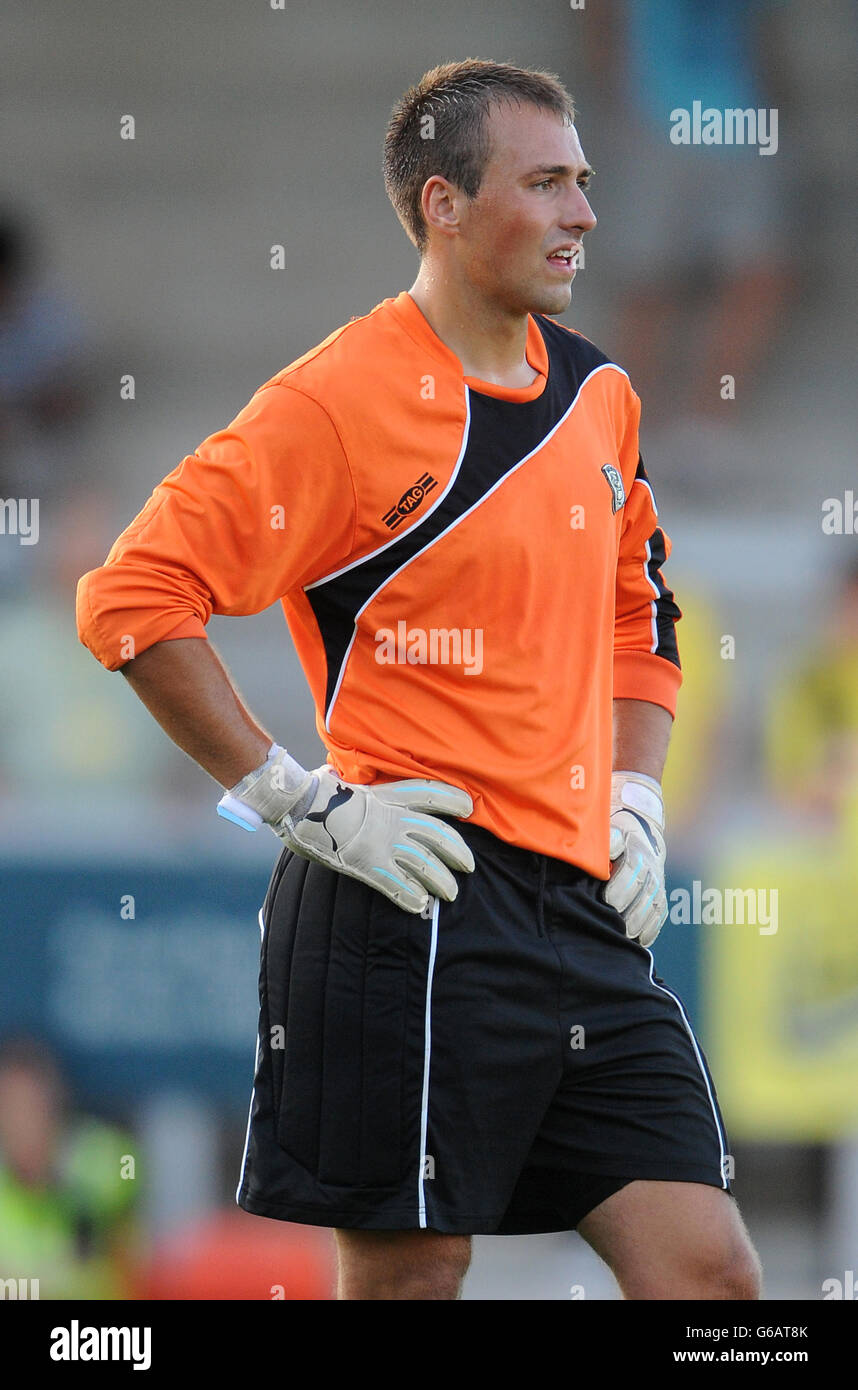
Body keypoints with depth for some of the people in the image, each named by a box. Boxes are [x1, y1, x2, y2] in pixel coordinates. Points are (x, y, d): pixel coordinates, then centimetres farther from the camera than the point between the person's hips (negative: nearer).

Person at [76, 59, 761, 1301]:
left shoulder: (597, 394, 13)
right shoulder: (343, 400, -9)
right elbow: (132, 600, -13)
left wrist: (636, 801, 15)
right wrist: (298, 806, -15)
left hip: (585, 912, 7)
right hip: (417, 906, -7)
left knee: (710, 1273, -1)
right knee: (408, 1273, -3)